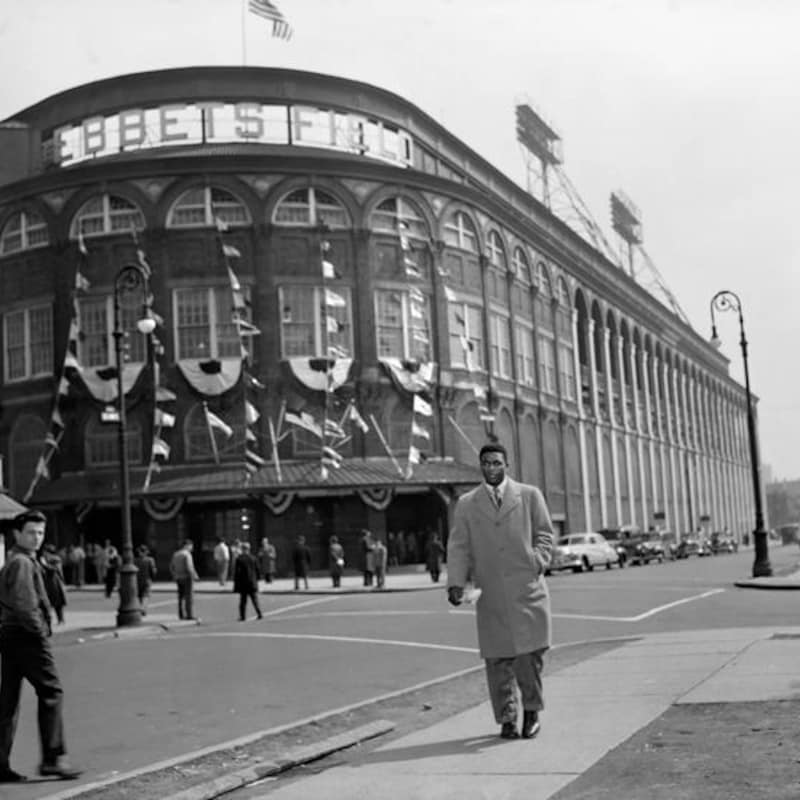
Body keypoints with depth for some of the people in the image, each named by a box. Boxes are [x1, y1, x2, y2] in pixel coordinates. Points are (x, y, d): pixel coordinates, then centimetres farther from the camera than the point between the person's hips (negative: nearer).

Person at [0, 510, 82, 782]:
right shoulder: (22, 563, -12)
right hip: (27, 637, -10)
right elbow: (23, 605, -23)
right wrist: (40, 630, -13)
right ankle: (53, 758, -5)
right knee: (50, 692, -5)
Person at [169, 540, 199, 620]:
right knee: (189, 597, -5)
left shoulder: (175, 554, 10)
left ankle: (181, 615, 10)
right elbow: (189, 567, -22)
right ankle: (190, 615, -7)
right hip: (187, 578, -7)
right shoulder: (187, 554, -14)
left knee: (181, 597, 10)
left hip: (179, 579, 7)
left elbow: (171, 567, 12)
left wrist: (174, 577, 20)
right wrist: (194, 575, -11)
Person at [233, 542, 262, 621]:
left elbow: (237, 571, -9)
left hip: (243, 583, -2)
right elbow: (257, 570, 4)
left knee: (243, 600, 5)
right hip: (252, 583, 2)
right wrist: (256, 580, 14)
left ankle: (242, 616, 5)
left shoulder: (239, 559, -10)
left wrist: (236, 582, -2)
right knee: (254, 599, 8)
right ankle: (259, 614, -1)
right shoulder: (253, 558, 0)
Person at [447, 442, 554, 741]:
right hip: (489, 593, 1)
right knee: (497, 659, 1)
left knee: (529, 653, -6)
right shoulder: (466, 504, 11)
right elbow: (459, 547, 6)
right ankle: (506, 719, 12)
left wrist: (537, 563, -5)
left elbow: (544, 534, 11)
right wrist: (456, 582, -6)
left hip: (526, 586, -1)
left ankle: (532, 711, 14)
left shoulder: (530, 495, 10)